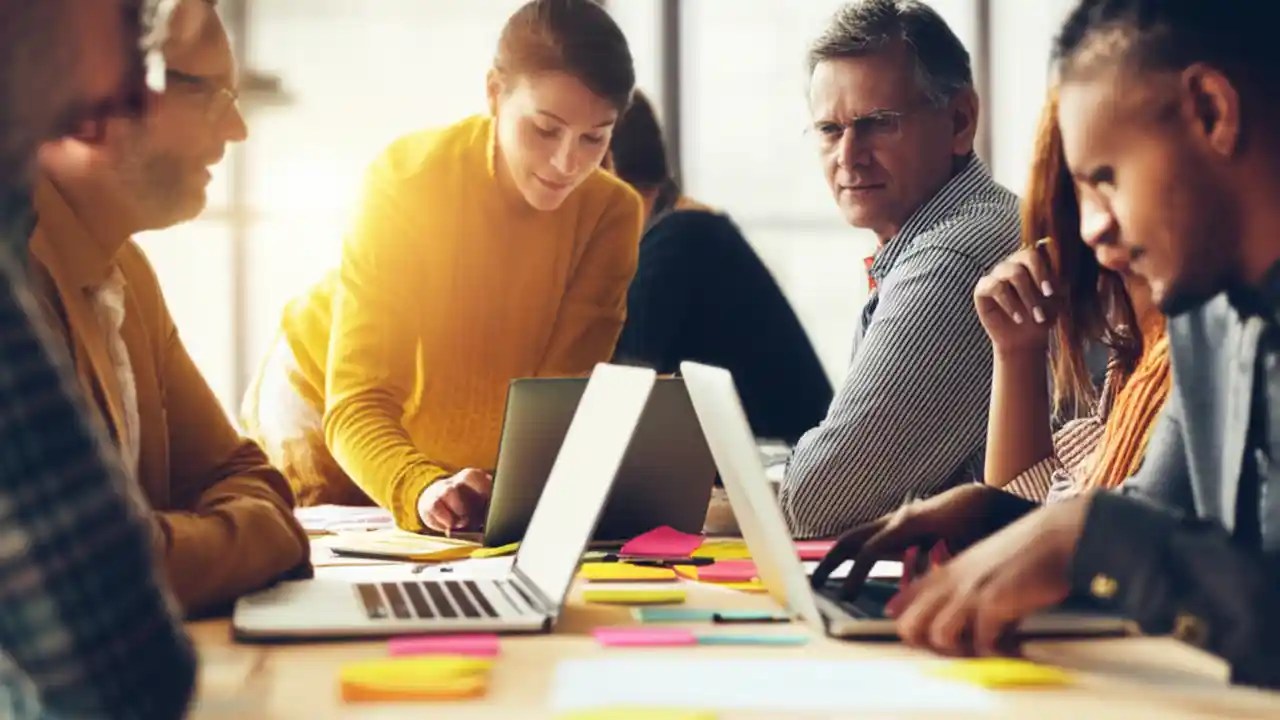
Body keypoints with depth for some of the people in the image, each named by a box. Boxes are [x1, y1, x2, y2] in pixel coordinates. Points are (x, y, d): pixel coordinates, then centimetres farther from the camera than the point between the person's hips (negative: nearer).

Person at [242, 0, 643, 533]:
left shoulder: (610, 213, -22)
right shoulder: (408, 180, -31)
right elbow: (357, 404, -38)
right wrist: (423, 490, -59)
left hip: (478, 452, 2)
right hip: (323, 399, -2)